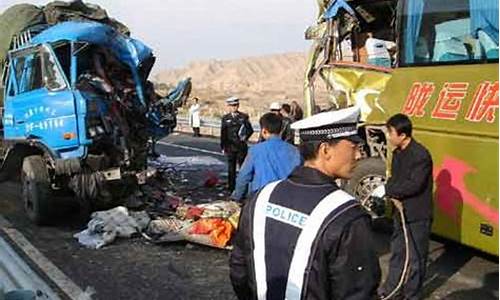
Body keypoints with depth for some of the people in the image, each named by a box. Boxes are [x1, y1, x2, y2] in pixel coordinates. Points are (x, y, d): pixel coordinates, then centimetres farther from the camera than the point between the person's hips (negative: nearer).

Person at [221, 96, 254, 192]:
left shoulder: (244, 117, 2)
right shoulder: (225, 118, 5)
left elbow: (250, 130, 7)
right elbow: (223, 134, 6)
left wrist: (245, 137, -7)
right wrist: (223, 147, 4)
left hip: (241, 147, -1)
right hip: (230, 147, 1)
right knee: (231, 169, 6)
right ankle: (231, 188, 14)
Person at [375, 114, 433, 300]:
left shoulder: (420, 155, -21)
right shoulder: (397, 153, 7)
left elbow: (414, 185, -26)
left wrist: (386, 190, -21)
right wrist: (394, 197, -10)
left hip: (418, 216, -8)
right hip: (401, 212, 8)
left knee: (416, 257, 5)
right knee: (397, 252, 19)